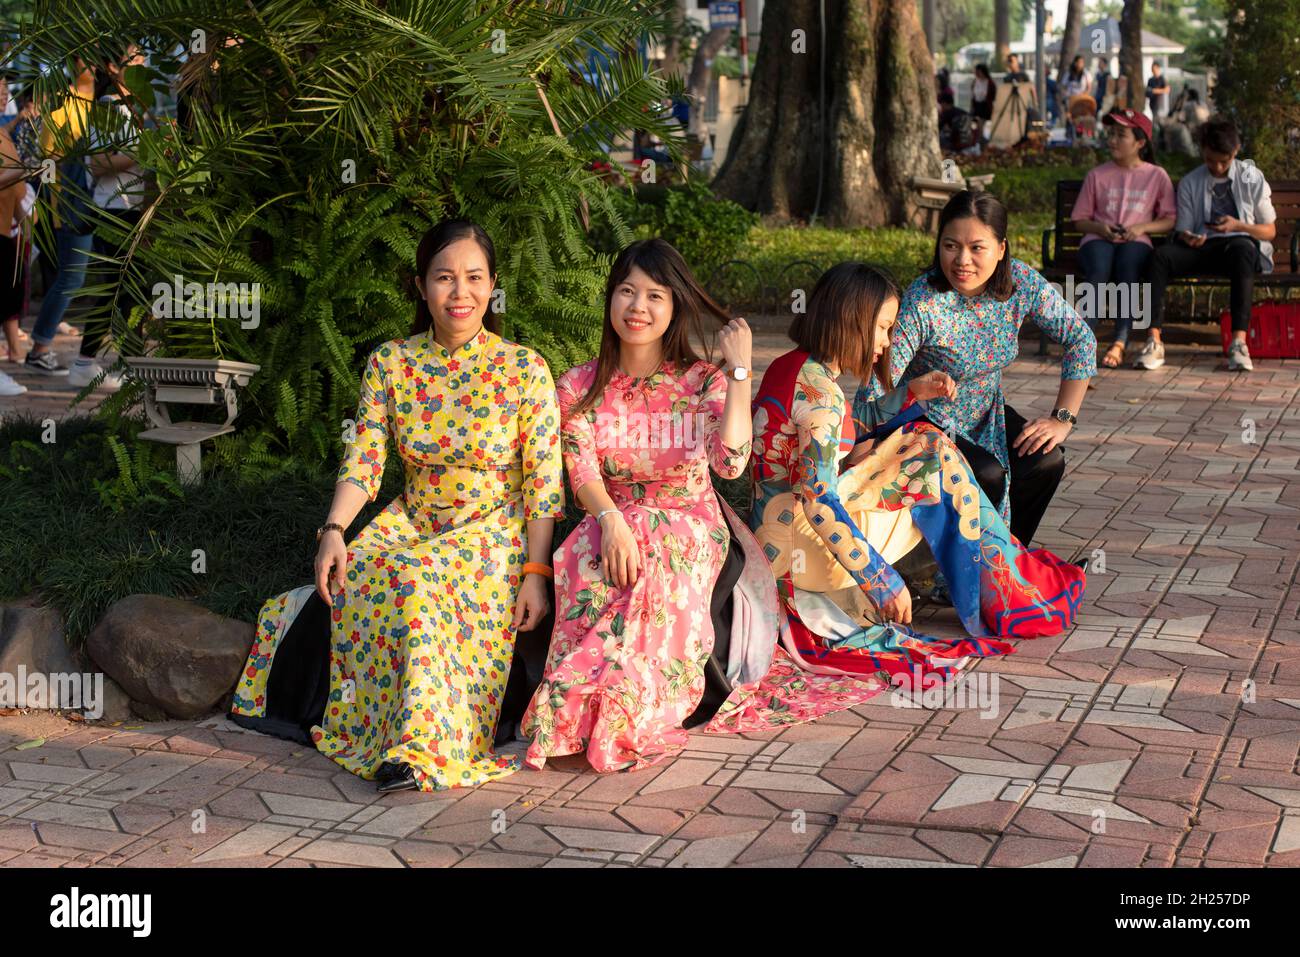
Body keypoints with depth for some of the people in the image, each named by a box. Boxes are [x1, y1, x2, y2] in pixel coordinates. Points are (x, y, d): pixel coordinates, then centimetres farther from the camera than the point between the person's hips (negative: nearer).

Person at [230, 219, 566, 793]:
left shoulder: (524, 370, -6)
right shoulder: (389, 364, 3)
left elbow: (544, 481, -7)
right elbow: (363, 459, -3)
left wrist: (536, 572, -15)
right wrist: (334, 531, -20)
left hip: (496, 530, -4)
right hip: (412, 523, 4)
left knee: (417, 578, -35)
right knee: (346, 579, -28)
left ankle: (424, 746, -36)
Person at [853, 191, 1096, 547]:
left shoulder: (1023, 283, -15)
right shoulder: (922, 303, -29)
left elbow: (1081, 339, -5)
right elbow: (874, 391, -29)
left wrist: (1063, 418, -11)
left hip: (986, 415, 5)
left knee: (1046, 462, -18)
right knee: (987, 475, -28)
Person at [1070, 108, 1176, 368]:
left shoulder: (1157, 176, 14)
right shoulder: (1097, 175, 16)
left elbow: (1170, 220, 9)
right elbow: (1079, 219, 15)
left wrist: (1142, 227, -9)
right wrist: (1098, 227, -7)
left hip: (1136, 242, -1)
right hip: (1098, 240, 1)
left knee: (1128, 264, -37)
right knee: (1099, 269, -36)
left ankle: (1119, 343, -43)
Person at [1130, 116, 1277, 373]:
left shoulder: (1252, 178, 6)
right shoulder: (1190, 183, 12)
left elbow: (1270, 231, 8)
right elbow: (1182, 230, 11)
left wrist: (1238, 225, -13)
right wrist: (1188, 238, -15)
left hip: (1241, 243, -2)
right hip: (1203, 246, 2)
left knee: (1242, 248, -40)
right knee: (1162, 254, -29)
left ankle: (1239, 342, -48)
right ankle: (1154, 341, -38)